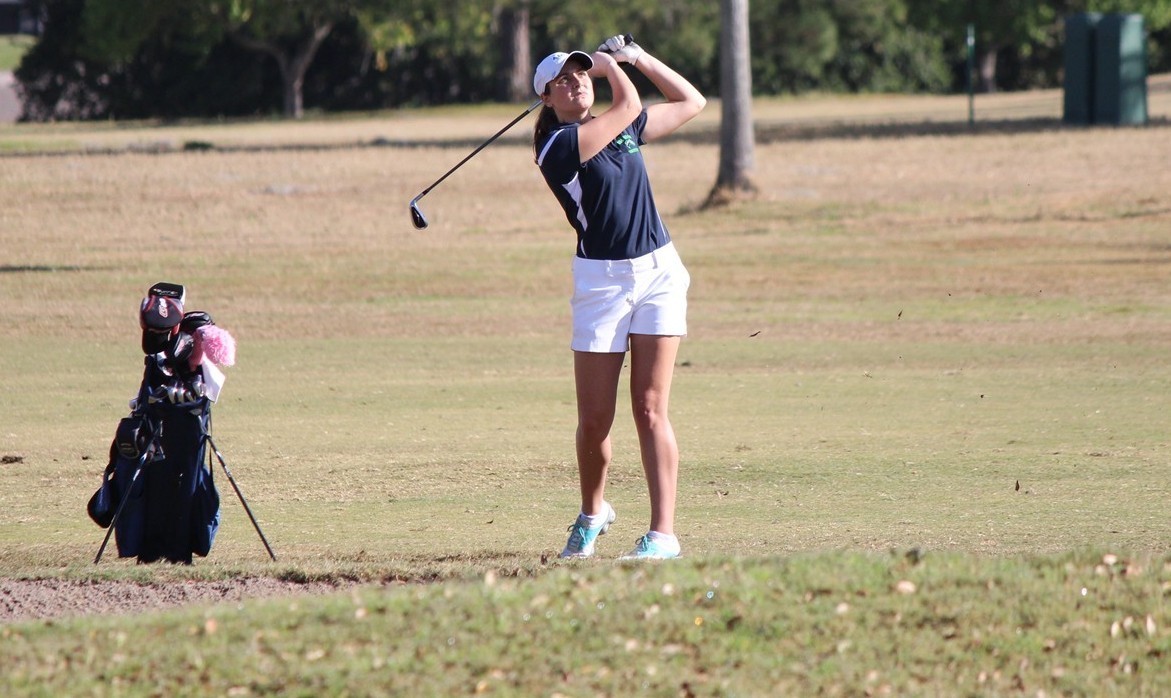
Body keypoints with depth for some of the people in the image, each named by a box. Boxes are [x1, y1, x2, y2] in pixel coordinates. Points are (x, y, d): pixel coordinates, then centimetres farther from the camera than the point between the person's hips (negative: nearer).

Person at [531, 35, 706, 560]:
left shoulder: (623, 127, 12)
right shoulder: (558, 145, -8)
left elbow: (691, 102, 21)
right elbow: (629, 105, -10)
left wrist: (637, 57, 13)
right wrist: (611, 64, 8)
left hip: (658, 271, 3)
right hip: (601, 279, -3)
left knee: (650, 410, -6)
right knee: (595, 420, 0)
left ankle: (662, 535, -10)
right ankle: (592, 514, 27)